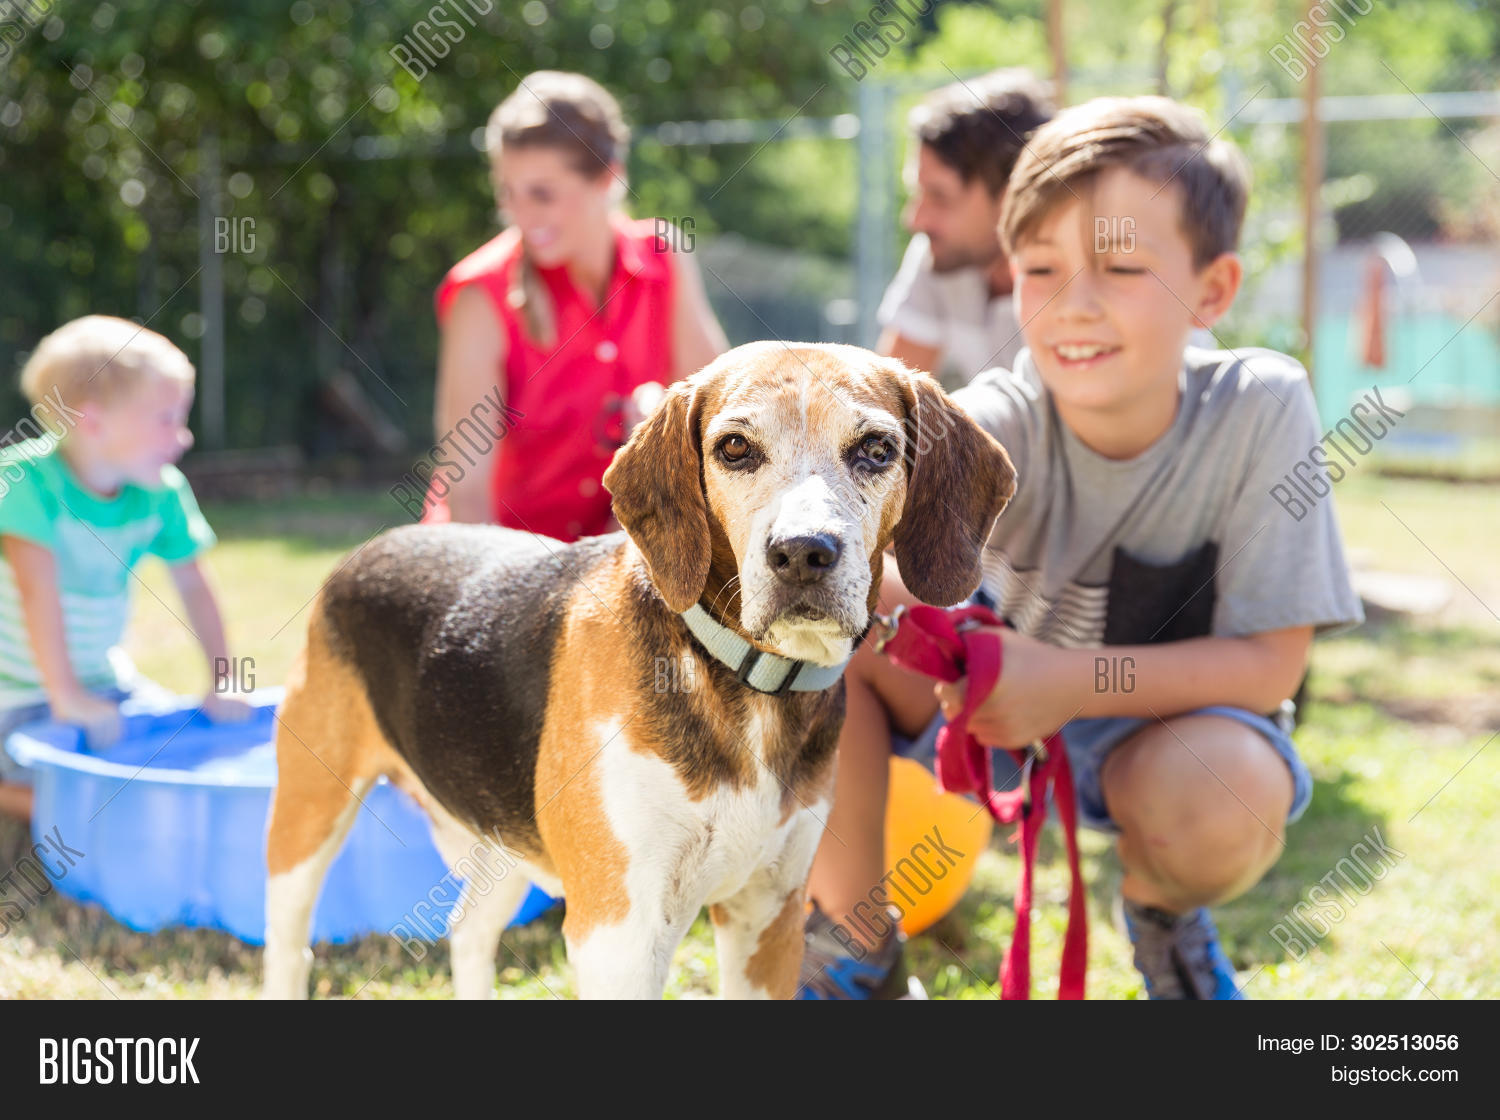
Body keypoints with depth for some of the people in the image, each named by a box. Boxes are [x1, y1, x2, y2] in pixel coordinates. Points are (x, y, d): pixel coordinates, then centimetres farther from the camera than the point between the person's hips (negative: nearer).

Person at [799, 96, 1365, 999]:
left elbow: (1269, 663, -20)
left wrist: (1074, 681, -31)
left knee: (1230, 788, -38)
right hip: (1003, 690, 2)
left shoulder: (1262, 408, -23)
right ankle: (855, 947, -3)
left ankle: (1165, 913, 2)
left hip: (1171, 718, -2)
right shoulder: (1004, 422, -21)